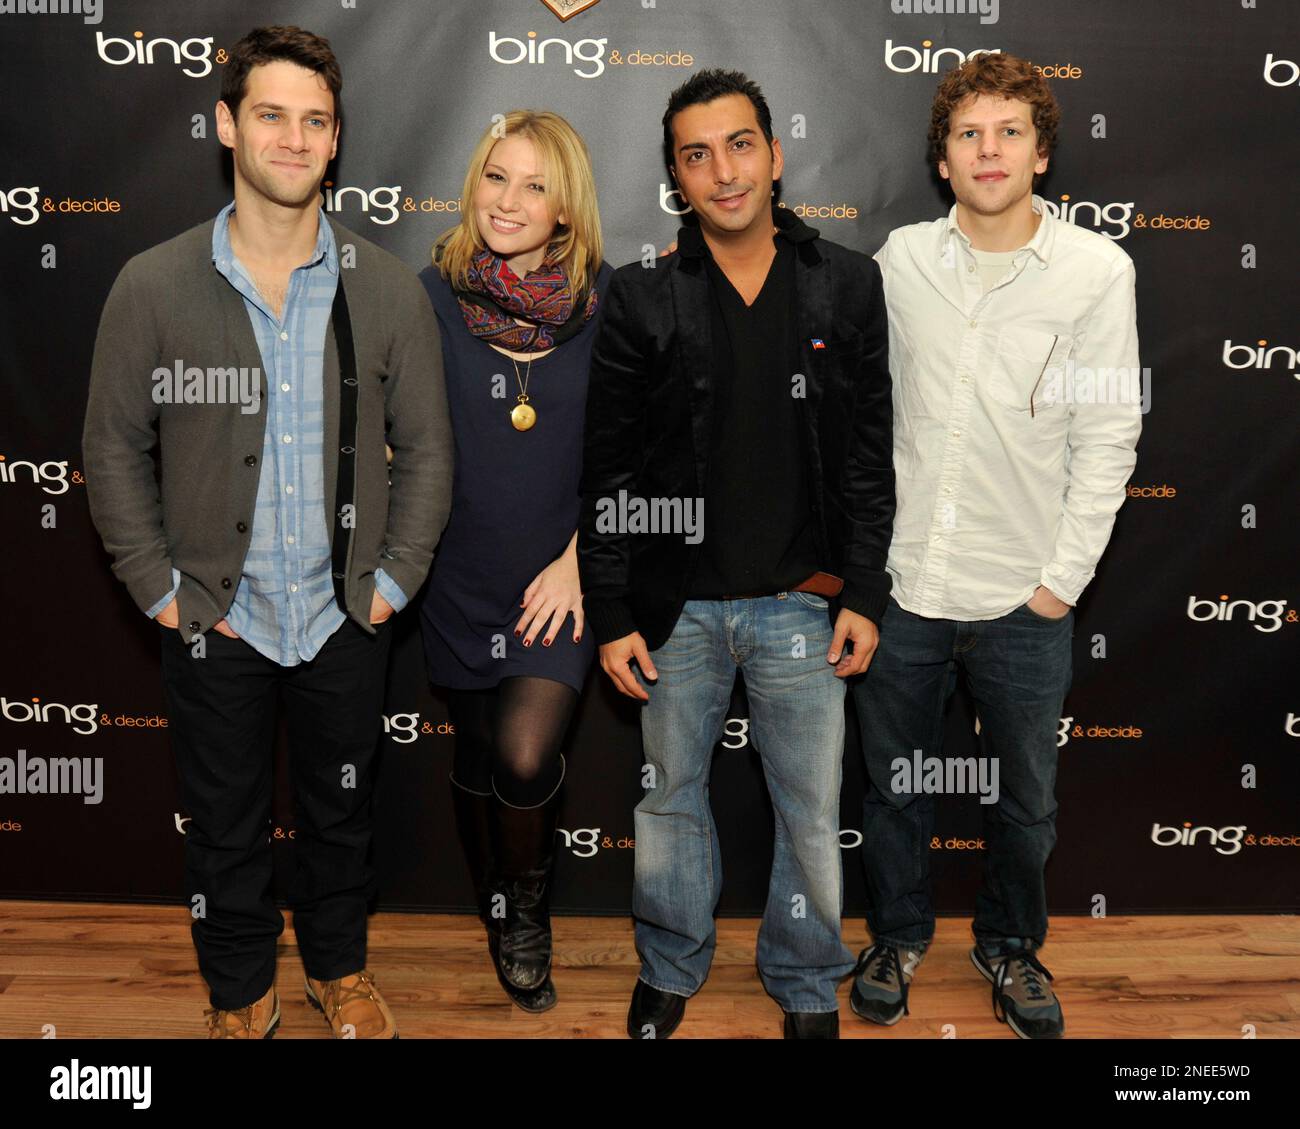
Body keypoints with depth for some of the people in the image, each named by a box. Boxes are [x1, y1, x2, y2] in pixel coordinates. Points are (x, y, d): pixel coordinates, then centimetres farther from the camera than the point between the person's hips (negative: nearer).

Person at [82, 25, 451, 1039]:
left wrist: (394, 579, -3)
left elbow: (426, 447, 2)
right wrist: (159, 590, -4)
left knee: (341, 812, 19)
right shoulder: (154, 286, -7)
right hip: (215, 620, 0)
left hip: (345, 617, 1)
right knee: (225, 827, 16)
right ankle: (241, 993, 40)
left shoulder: (388, 289, -4)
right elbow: (114, 449, 0)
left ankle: (340, 967, 44)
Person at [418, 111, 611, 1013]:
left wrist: (578, 558, -7)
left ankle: (533, 901, 14)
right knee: (477, 762, 15)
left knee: (527, 755, -18)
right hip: (461, 576, 1)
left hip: (561, 575, -1)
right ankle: (499, 918, 41)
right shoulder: (431, 296, -4)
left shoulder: (603, 303, -5)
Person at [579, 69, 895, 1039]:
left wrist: (864, 595, -3)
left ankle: (808, 986, 34)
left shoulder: (848, 285, -1)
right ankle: (672, 968, 39)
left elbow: (870, 456, 2)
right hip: (678, 602, 0)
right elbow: (606, 473, -2)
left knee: (813, 811, 11)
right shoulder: (643, 298, -3)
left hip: (801, 602, 0)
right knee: (670, 795, 16)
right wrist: (610, 616, -4)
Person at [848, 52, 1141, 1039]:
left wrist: (1065, 577, -8)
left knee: (1026, 797, 15)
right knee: (893, 781, 16)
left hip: (1024, 597, -1)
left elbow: (1108, 436, -5)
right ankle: (899, 936, 39)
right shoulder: (902, 256, 1)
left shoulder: (1097, 268, -4)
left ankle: (1010, 944, 40)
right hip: (901, 584, 1)